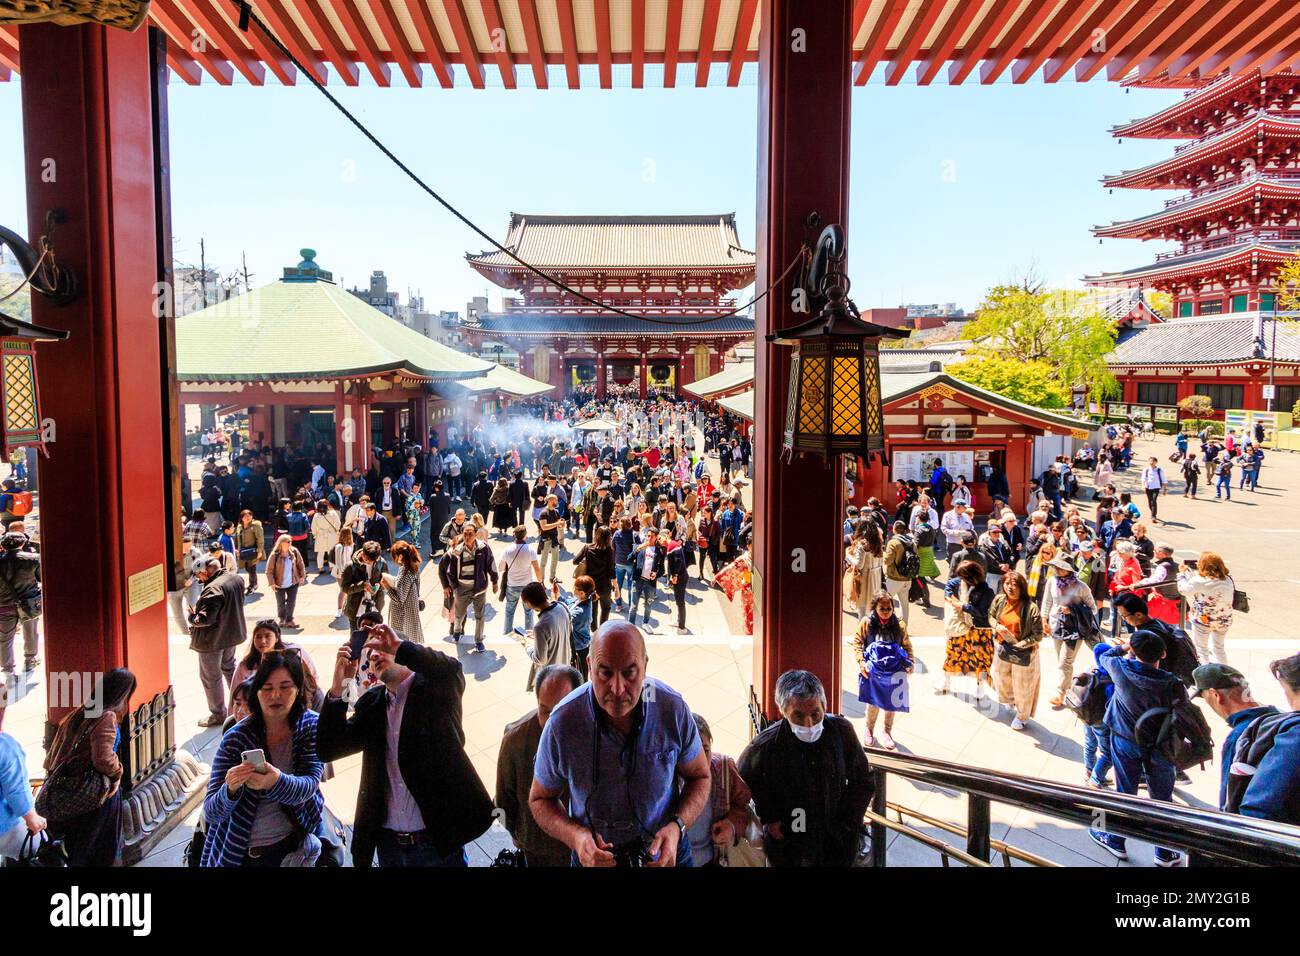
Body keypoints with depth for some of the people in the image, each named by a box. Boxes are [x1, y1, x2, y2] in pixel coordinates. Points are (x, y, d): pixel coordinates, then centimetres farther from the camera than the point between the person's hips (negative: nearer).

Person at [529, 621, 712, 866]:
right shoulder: (562, 724, -24)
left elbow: (699, 776, -5)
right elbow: (540, 799, -8)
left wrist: (676, 827, -22)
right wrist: (575, 836, -27)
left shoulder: (673, 708, -22)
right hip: (593, 856, 0)